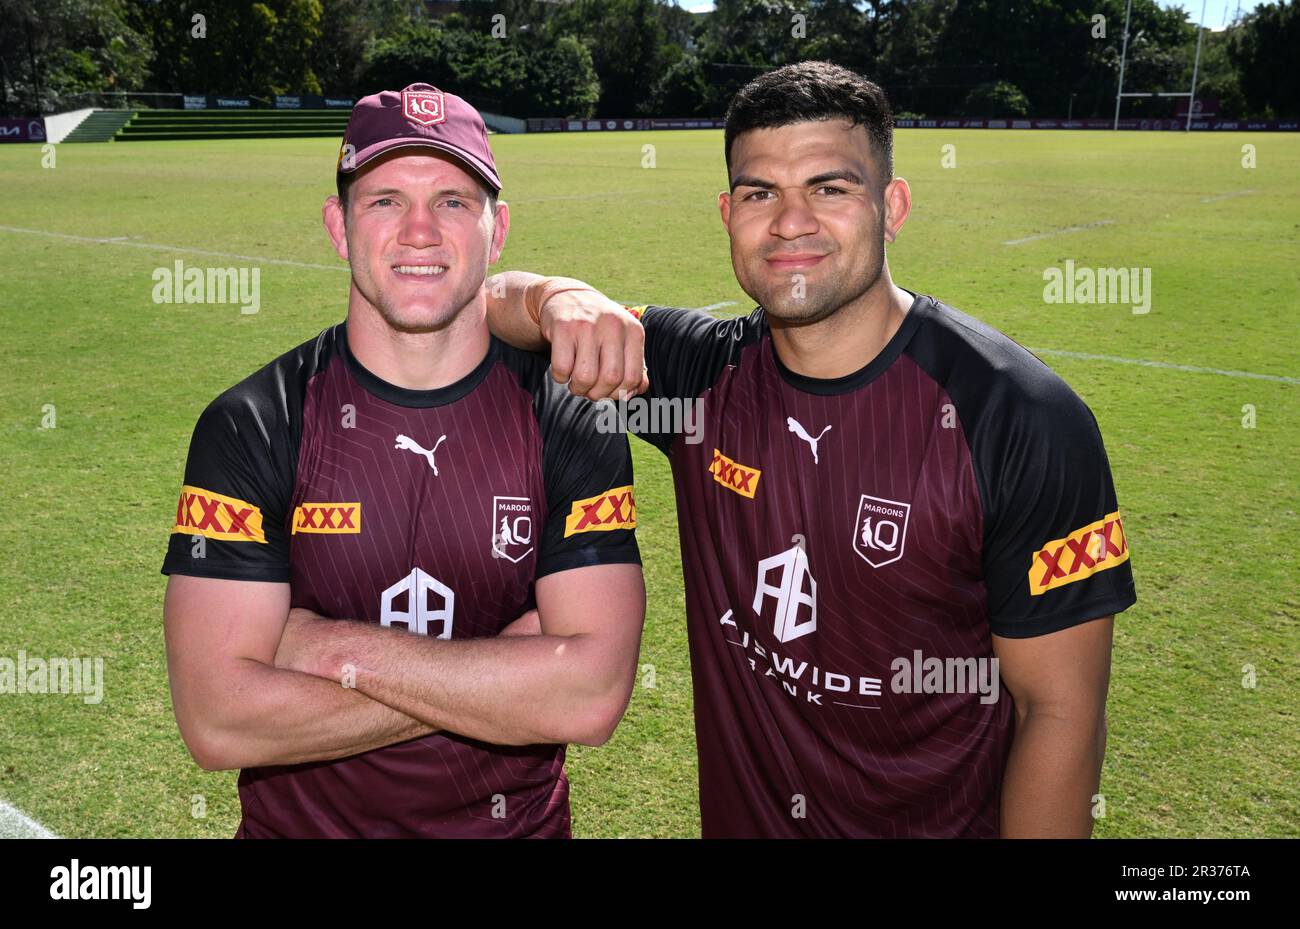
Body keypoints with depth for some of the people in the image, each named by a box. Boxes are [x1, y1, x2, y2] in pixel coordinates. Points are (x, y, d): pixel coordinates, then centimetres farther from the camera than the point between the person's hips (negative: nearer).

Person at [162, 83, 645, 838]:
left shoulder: (574, 422, -13)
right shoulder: (252, 427, -13)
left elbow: (593, 700, -22)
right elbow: (217, 723, -21)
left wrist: (337, 648, -22)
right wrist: (505, 672, -23)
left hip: (521, 819, 1)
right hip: (301, 820, 0)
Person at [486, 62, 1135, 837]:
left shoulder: (1023, 418, -21)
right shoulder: (705, 372, -8)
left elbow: (1061, 713, -17)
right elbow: (493, 300, -3)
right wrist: (560, 299, -24)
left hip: (943, 818, -4)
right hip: (739, 815, 4)